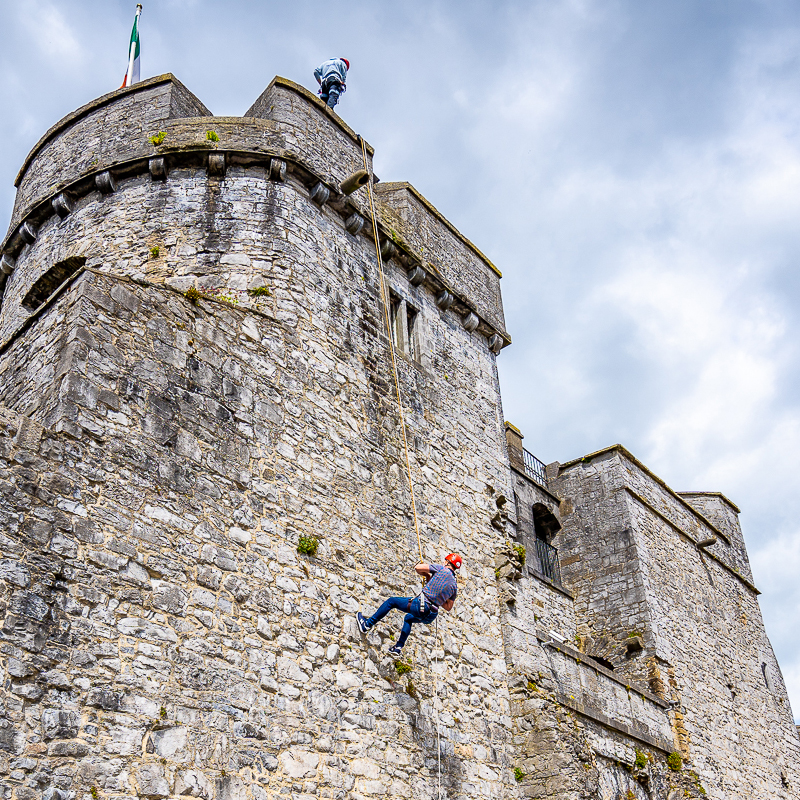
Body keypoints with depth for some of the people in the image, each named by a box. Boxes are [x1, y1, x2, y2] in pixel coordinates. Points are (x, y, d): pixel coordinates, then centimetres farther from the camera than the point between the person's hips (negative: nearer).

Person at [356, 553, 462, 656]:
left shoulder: (441, 569, -4)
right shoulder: (454, 585, 12)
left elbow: (418, 567, -7)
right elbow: (448, 607, 17)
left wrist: (427, 575, 13)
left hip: (420, 605, -7)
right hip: (431, 616, 7)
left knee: (391, 601, 12)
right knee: (408, 618, 37)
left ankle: (367, 624, 16)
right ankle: (399, 647, 33)